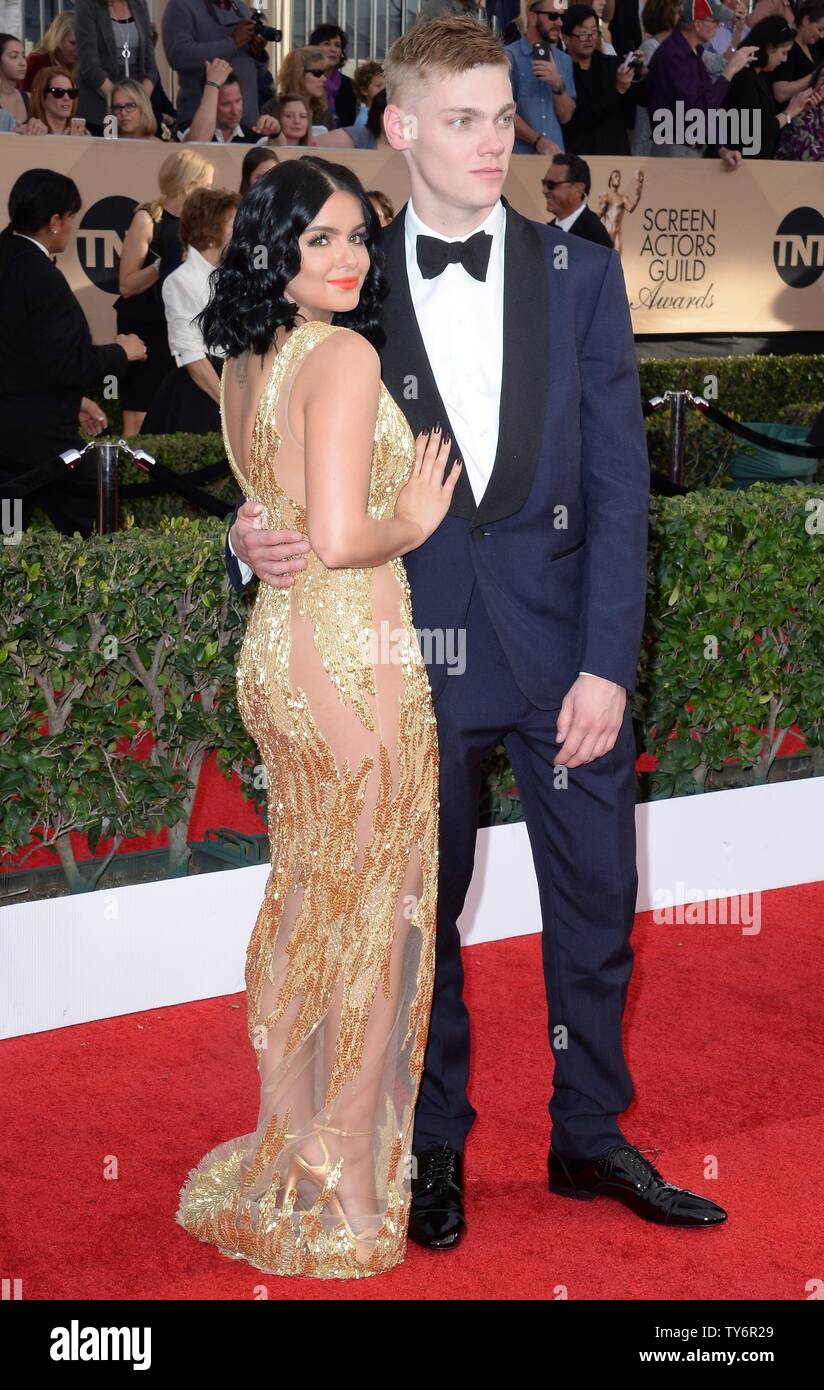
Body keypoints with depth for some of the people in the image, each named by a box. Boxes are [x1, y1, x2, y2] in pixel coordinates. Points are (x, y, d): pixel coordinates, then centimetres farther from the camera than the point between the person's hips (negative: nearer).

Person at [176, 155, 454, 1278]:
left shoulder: (242, 366, 10)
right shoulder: (346, 355, -17)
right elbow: (341, 539, -24)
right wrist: (413, 522, -7)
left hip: (276, 642, 8)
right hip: (354, 652, -8)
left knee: (302, 901, 18)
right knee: (364, 912, 4)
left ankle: (288, 1155, 31)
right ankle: (346, 1190, 16)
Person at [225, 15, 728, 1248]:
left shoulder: (580, 275, 2)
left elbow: (619, 482, -2)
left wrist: (607, 663, -9)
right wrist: (260, 541, -18)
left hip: (564, 647, 1)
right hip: (413, 650, -1)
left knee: (595, 906, 11)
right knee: (421, 915, 11)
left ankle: (590, 1136, 30)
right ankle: (436, 1149, 29)